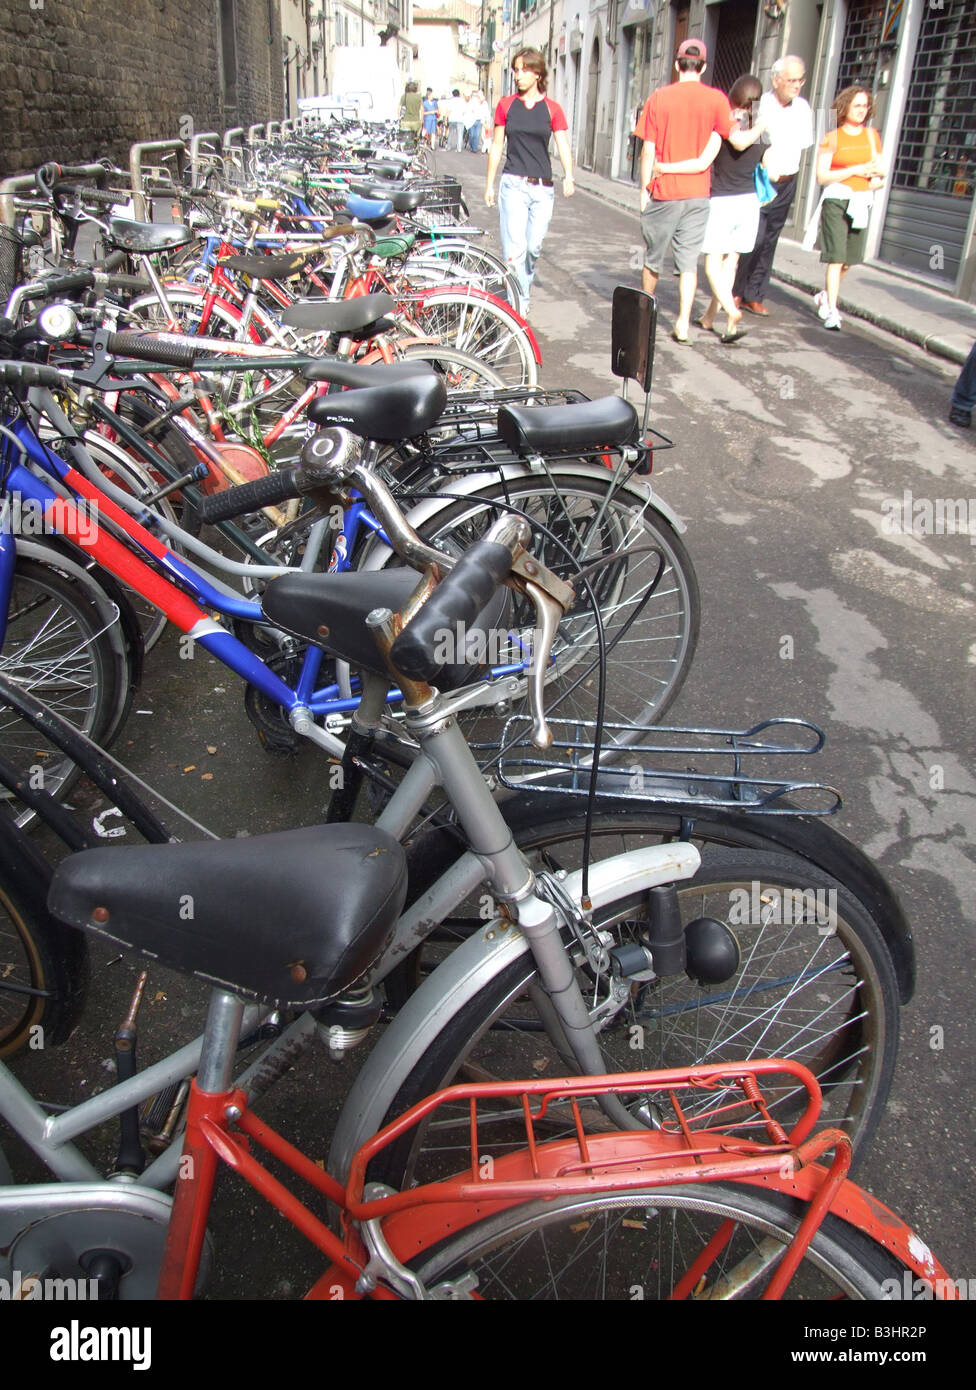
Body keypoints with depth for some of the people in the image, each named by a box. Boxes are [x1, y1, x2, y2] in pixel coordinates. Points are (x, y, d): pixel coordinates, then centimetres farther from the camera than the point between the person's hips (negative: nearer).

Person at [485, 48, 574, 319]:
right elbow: (496, 146, 12)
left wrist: (568, 176, -19)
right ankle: (519, 306, -9)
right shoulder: (506, 105, 7)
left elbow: (563, 146, -1)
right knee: (515, 248, -12)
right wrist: (489, 184, 11)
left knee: (534, 247, 6)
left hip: (543, 187, 1)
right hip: (513, 184, -1)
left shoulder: (552, 109, 5)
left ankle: (522, 297, 26)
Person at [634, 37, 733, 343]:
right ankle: (683, 324, -4)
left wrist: (644, 189, 2)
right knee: (689, 261, 4)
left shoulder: (659, 97, -4)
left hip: (663, 191, -1)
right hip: (698, 192, 1)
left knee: (653, 256, 14)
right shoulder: (716, 99, -3)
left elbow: (648, 150, -5)